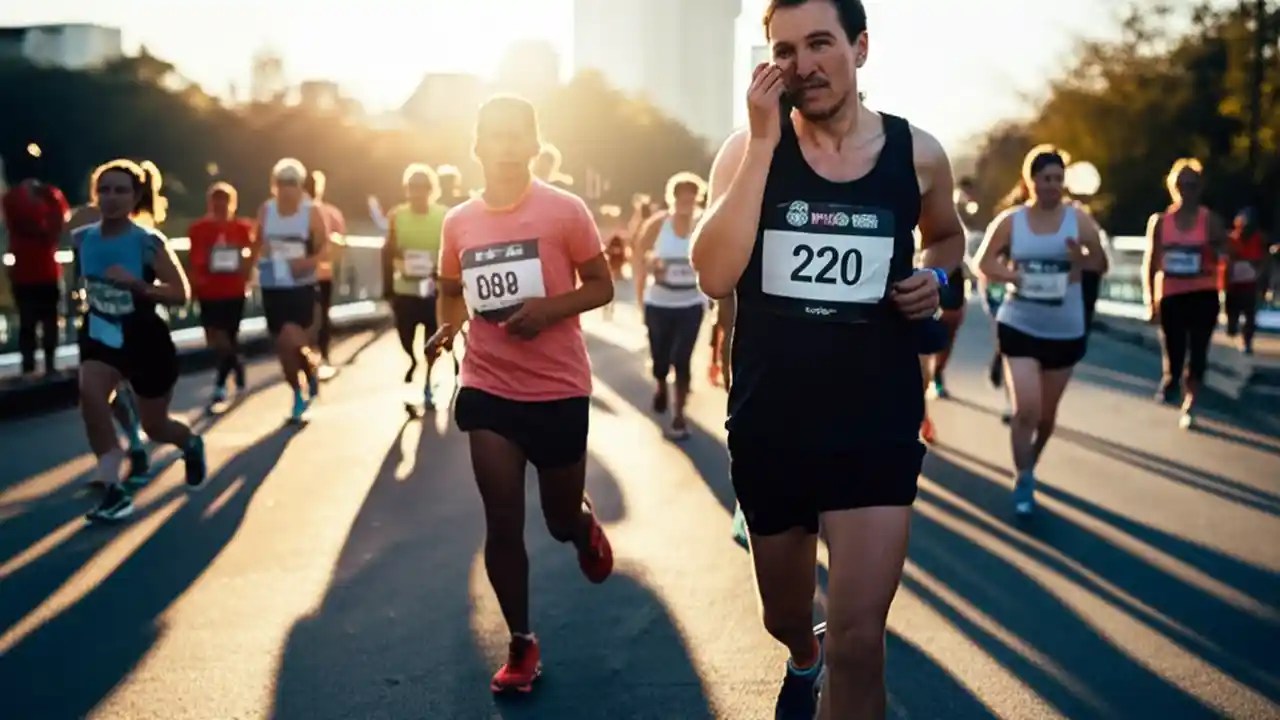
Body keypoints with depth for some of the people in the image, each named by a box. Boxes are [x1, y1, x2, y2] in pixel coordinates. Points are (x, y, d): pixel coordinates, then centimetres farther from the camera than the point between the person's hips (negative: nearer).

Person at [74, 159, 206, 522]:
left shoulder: (149, 242, -18)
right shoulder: (82, 239, -5)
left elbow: (181, 293, -20)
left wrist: (136, 284, -31)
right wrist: (86, 303, 8)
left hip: (146, 340, -3)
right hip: (101, 337, 3)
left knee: (155, 425, 12)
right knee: (90, 393, -28)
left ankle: (191, 445, 51)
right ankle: (113, 490, -18)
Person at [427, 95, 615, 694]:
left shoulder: (565, 210, -8)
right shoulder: (458, 221, 3)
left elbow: (602, 286, -4)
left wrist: (551, 307, -21)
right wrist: (448, 326, -4)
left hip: (559, 389, -2)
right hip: (489, 388, 2)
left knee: (562, 520, 12)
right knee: (502, 524, 2)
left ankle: (585, 524, 51)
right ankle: (521, 646, 18)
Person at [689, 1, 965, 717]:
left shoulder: (917, 153, -2)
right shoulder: (749, 149, -5)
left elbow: (948, 237, 19)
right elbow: (715, 276, -21)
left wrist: (936, 277, -4)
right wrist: (764, 141, -23)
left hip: (878, 423, -1)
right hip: (768, 423, 1)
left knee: (858, 640, -15)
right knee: (784, 616, 21)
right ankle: (804, 659, 56)